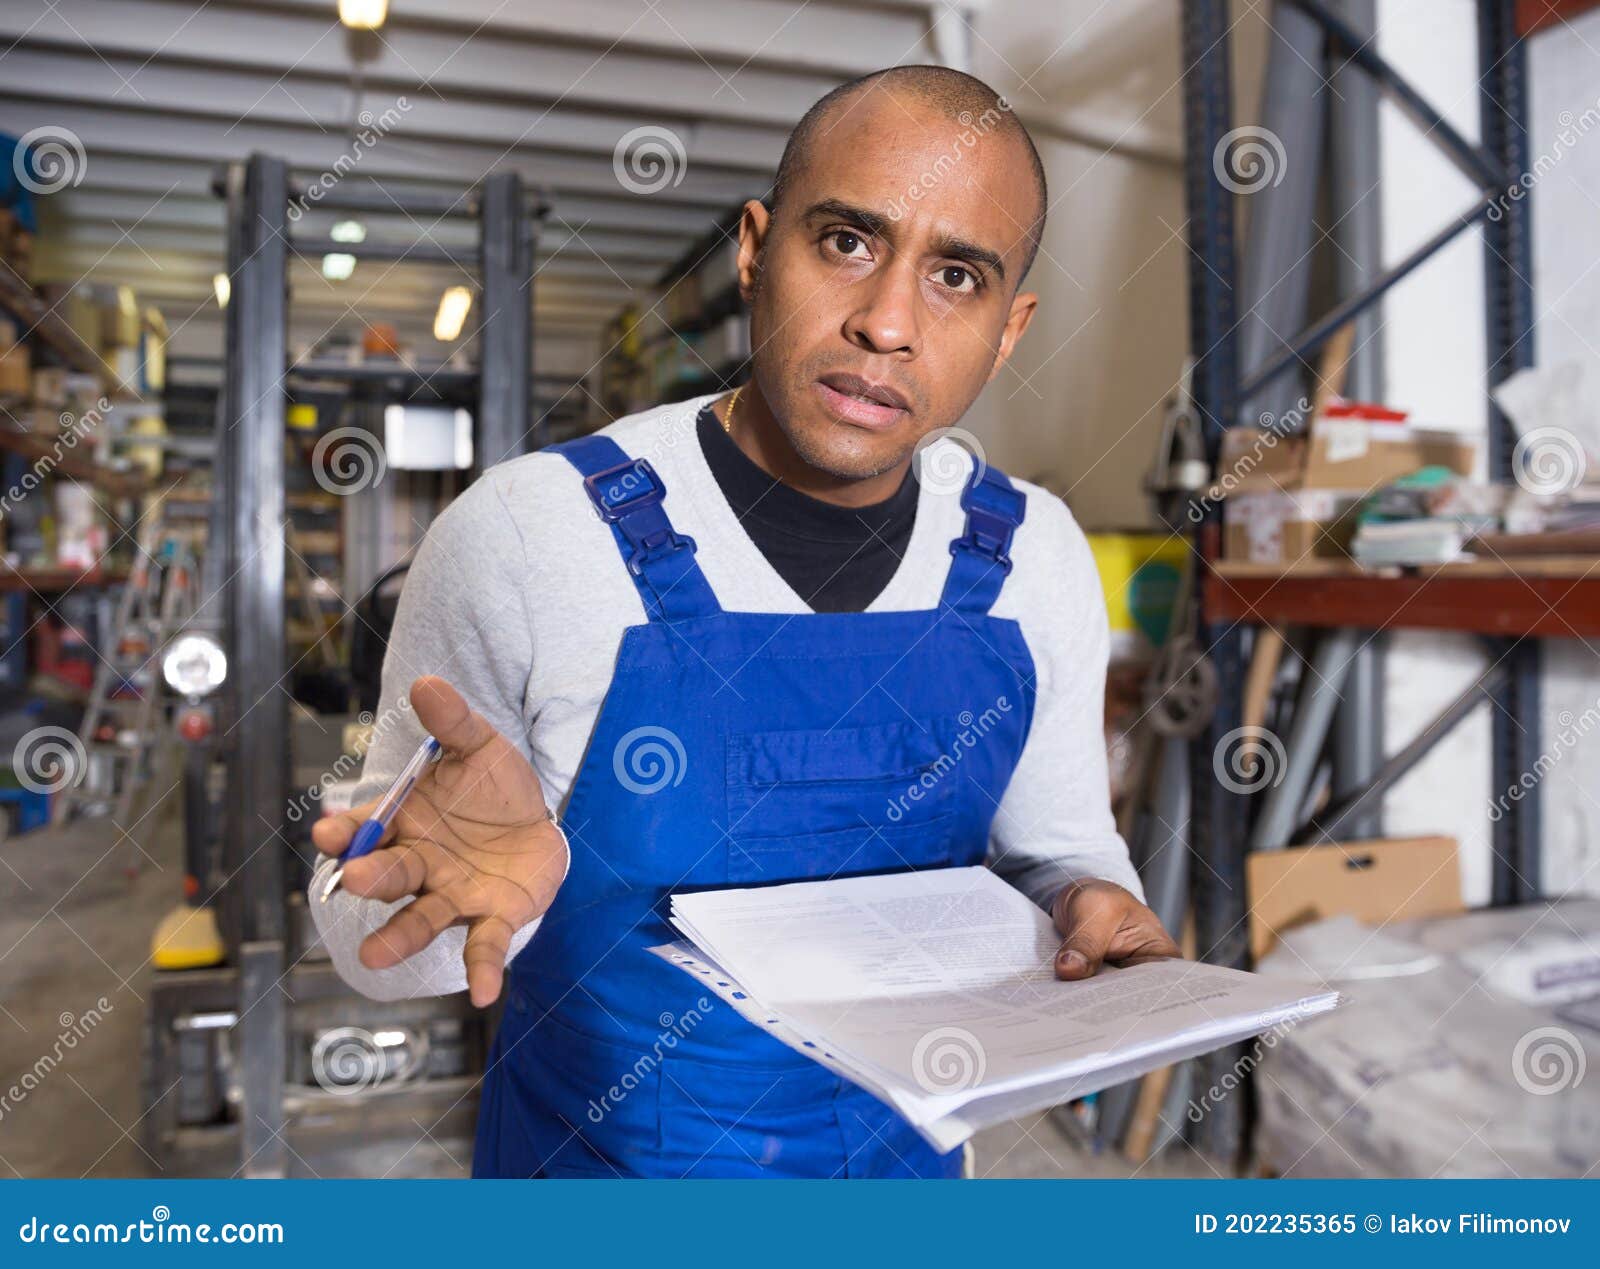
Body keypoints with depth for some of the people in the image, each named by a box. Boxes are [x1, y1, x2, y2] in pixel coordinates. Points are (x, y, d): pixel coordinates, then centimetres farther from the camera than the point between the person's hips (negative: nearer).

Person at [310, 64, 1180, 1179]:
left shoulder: (1034, 557, -11)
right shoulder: (522, 534, -22)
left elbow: (1056, 845, 3)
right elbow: (370, 934, -14)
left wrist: (1091, 906, -18)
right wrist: (493, 876, -34)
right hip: (593, 1163, -2)